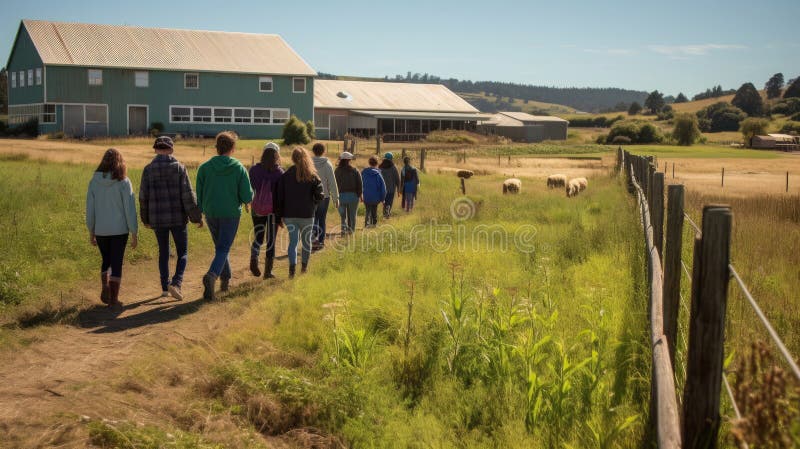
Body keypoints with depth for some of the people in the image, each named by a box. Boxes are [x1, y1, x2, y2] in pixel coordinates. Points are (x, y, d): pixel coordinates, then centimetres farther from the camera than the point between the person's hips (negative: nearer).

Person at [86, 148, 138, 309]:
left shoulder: (94, 181, -1)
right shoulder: (123, 182, -10)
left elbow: (90, 209, 3)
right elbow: (130, 209, -10)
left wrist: (91, 232, 13)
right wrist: (134, 234, -3)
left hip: (100, 230, 3)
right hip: (119, 230, -3)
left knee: (106, 260, 22)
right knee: (116, 263, 7)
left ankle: (105, 287, 2)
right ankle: (113, 299, 8)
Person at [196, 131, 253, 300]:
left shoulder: (204, 167, -3)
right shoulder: (239, 168, -8)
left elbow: (199, 195, 0)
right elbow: (248, 197, -10)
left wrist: (199, 214, 13)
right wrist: (247, 199, 13)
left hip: (211, 214, 3)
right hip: (231, 214, -3)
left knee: (220, 246, 21)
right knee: (223, 249, 1)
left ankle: (226, 278, 30)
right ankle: (212, 276, -23)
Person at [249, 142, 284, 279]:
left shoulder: (254, 170, -2)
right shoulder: (279, 172, -8)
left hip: (257, 209, 2)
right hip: (273, 210, -2)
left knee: (258, 238, 16)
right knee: (271, 241, 8)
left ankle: (253, 259, -12)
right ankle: (268, 271, 10)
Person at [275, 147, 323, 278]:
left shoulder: (285, 176, -1)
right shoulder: (313, 176, -5)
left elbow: (279, 197, 0)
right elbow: (319, 195, -10)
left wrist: (280, 215, 6)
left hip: (289, 215, 1)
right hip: (307, 214, -1)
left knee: (293, 241, 2)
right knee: (306, 240, 17)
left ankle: (292, 267, -16)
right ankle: (304, 266, 29)